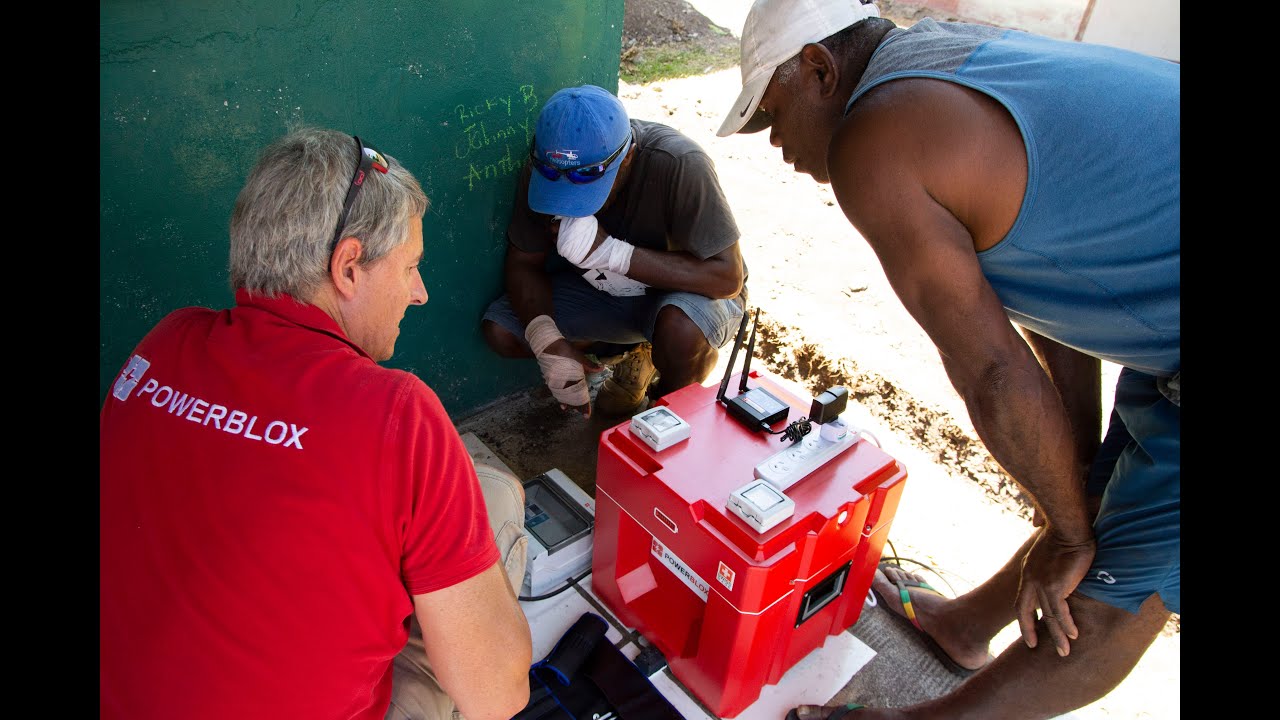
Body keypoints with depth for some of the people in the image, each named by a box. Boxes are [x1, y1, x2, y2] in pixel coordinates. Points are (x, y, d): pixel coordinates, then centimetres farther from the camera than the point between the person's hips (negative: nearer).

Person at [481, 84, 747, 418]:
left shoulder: (679, 166, -32)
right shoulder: (544, 169, -18)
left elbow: (728, 278, -32)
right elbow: (523, 263, -9)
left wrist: (611, 251, -40)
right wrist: (548, 342, -28)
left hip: (682, 290, -4)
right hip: (601, 290, 5)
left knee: (681, 331, -38)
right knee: (500, 331, -12)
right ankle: (636, 351, 8)